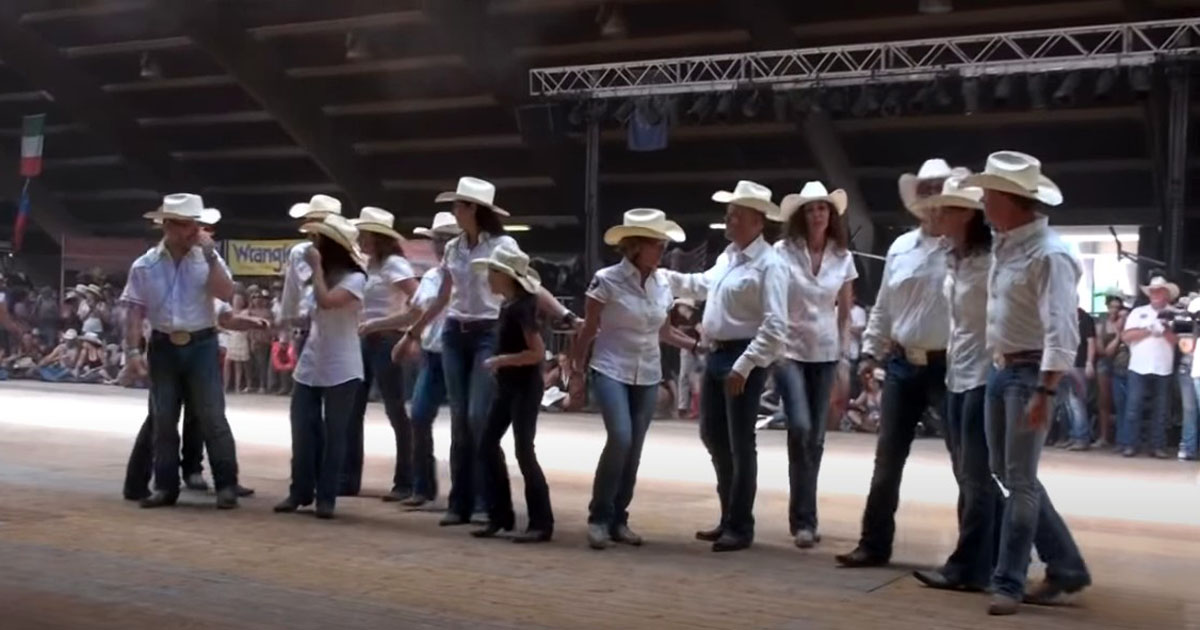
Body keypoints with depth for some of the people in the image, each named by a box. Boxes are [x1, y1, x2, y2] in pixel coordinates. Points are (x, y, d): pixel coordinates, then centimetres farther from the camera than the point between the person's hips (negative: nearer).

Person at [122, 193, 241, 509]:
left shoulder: (207, 258, -1)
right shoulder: (145, 265, 1)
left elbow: (227, 293, -14)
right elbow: (136, 311, 1)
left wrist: (210, 256, -17)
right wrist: (133, 351, -5)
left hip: (201, 345, -1)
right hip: (163, 347, 1)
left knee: (212, 417, -3)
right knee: (163, 419, 6)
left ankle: (226, 484, 3)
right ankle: (165, 486, 16)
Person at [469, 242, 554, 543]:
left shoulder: (521, 308, -18)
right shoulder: (508, 305, 7)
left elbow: (537, 352, -23)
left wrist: (500, 360, -19)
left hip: (525, 388, -9)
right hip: (507, 387, 9)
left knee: (524, 452, -8)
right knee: (487, 446, 8)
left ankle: (542, 523, -1)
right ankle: (501, 515, 16)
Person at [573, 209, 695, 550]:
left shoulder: (662, 285, 3)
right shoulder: (607, 280, -11)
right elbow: (587, 332, -4)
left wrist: (698, 345, 8)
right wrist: (575, 372, -1)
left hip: (648, 376, 5)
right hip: (612, 371, -5)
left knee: (634, 450, 5)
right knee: (620, 439, -20)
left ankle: (618, 519, 18)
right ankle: (599, 517, -6)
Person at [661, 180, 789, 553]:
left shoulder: (769, 264, -16)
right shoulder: (727, 256, 12)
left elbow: (774, 327, -22)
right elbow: (703, 285, 32)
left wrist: (743, 367, -25)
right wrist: (659, 275, 26)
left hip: (745, 360, -9)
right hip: (717, 355, 9)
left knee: (740, 444, 0)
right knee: (713, 437, 16)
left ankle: (741, 528, 13)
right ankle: (729, 517, 30)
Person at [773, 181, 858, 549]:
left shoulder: (843, 257, 3)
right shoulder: (783, 251, -6)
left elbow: (845, 310, 10)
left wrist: (844, 354, 8)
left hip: (826, 353, 4)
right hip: (790, 350, -3)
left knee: (816, 437, 6)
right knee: (800, 428, -17)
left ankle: (803, 515, 19)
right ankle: (804, 519, -7)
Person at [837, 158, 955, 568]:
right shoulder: (900, 248, 11)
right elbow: (882, 307, 16)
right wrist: (870, 352, 10)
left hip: (950, 367, -5)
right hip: (903, 366, 5)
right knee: (888, 460, 7)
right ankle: (874, 543, 16)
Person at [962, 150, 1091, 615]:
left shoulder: (1048, 254, -17)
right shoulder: (1003, 246, 10)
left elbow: (1061, 332, -22)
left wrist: (1044, 392, -26)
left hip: (1032, 373, -9)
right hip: (1000, 370, 9)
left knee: (1020, 481, -3)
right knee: (1007, 474, 13)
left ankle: (1008, 583, 7)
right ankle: (1066, 568, 24)